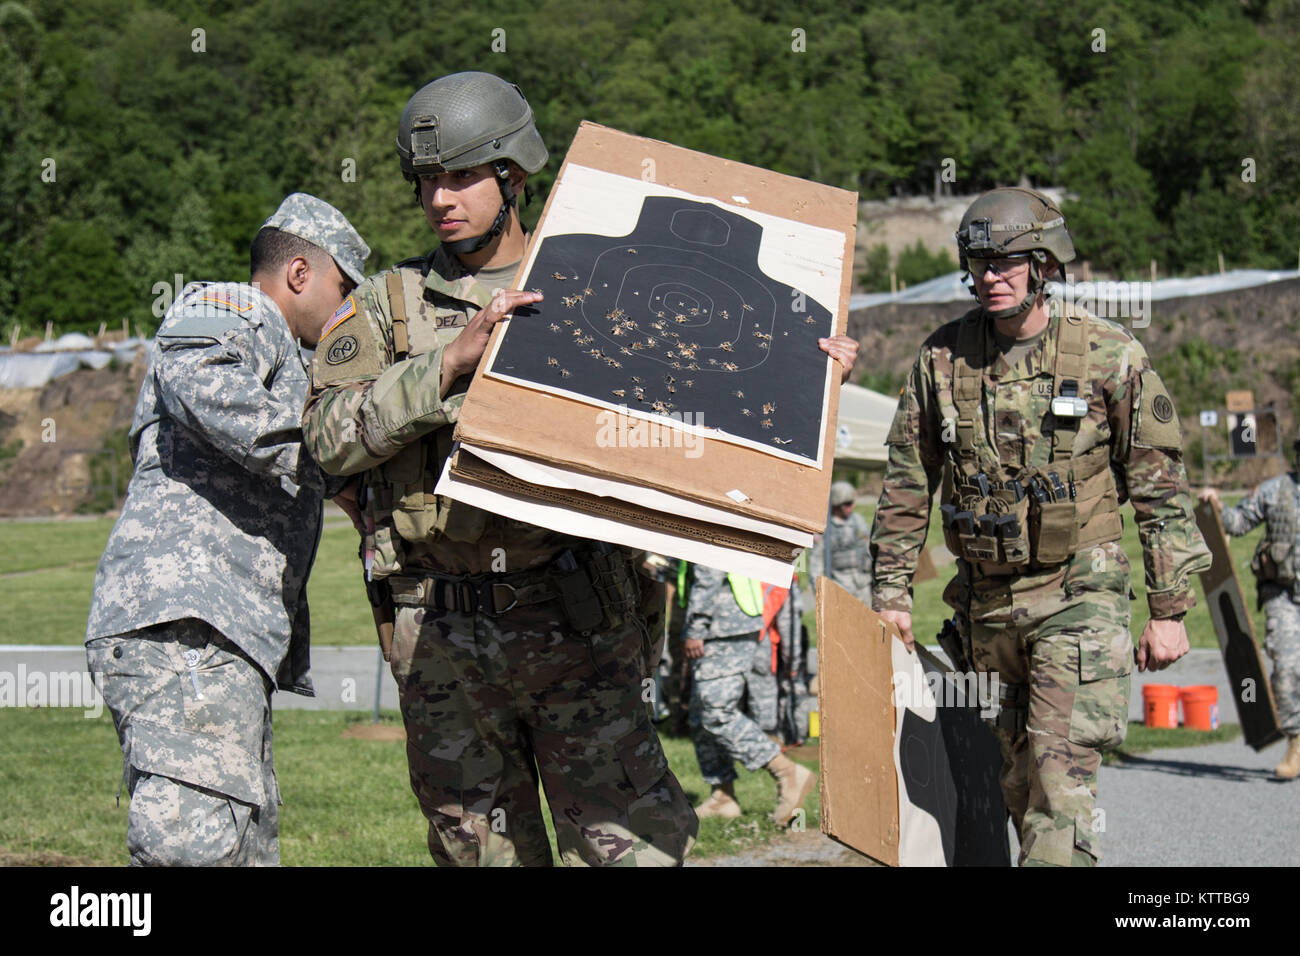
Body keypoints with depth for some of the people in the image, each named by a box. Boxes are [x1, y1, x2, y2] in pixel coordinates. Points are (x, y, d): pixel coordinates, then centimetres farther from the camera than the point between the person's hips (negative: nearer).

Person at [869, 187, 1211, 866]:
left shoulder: (1109, 355, -6)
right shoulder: (942, 357, 3)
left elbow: (1160, 488, -2)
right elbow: (906, 483, 10)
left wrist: (1170, 608, -4)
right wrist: (891, 592, 8)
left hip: (1079, 592, -4)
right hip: (988, 599, 4)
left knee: (1062, 770, -13)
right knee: (1019, 777, 12)